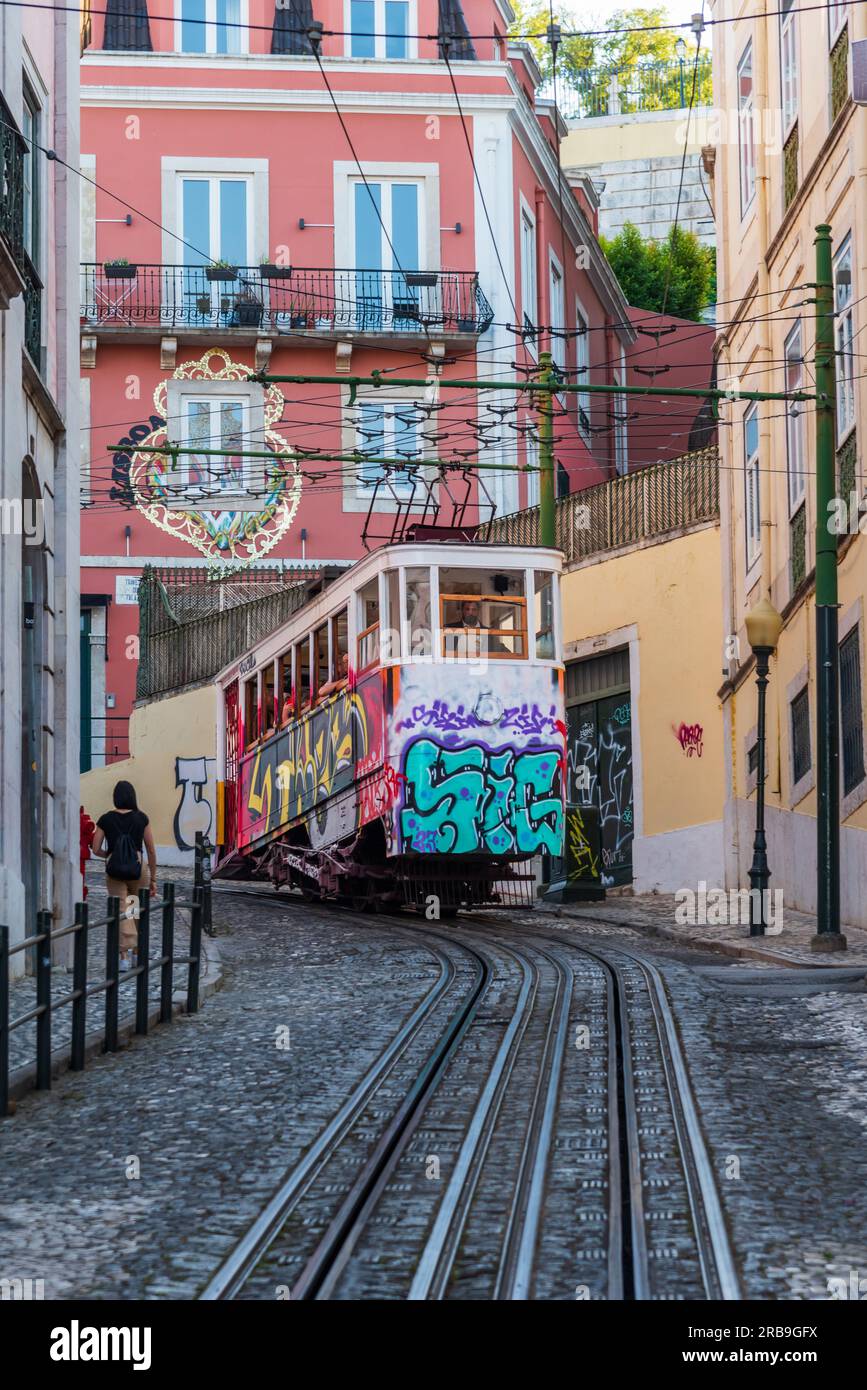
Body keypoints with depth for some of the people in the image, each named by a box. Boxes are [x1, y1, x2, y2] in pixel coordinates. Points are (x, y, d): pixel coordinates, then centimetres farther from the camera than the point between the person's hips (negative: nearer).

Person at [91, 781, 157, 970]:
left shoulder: (106, 819, 0)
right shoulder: (141, 818, 0)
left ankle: (124, 956, -6)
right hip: (138, 868, 0)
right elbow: (151, 850, 2)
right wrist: (153, 878, 9)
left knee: (121, 913, 2)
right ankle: (137, 951, 24)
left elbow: (96, 850, -1)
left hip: (114, 871, 0)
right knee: (138, 911, 19)